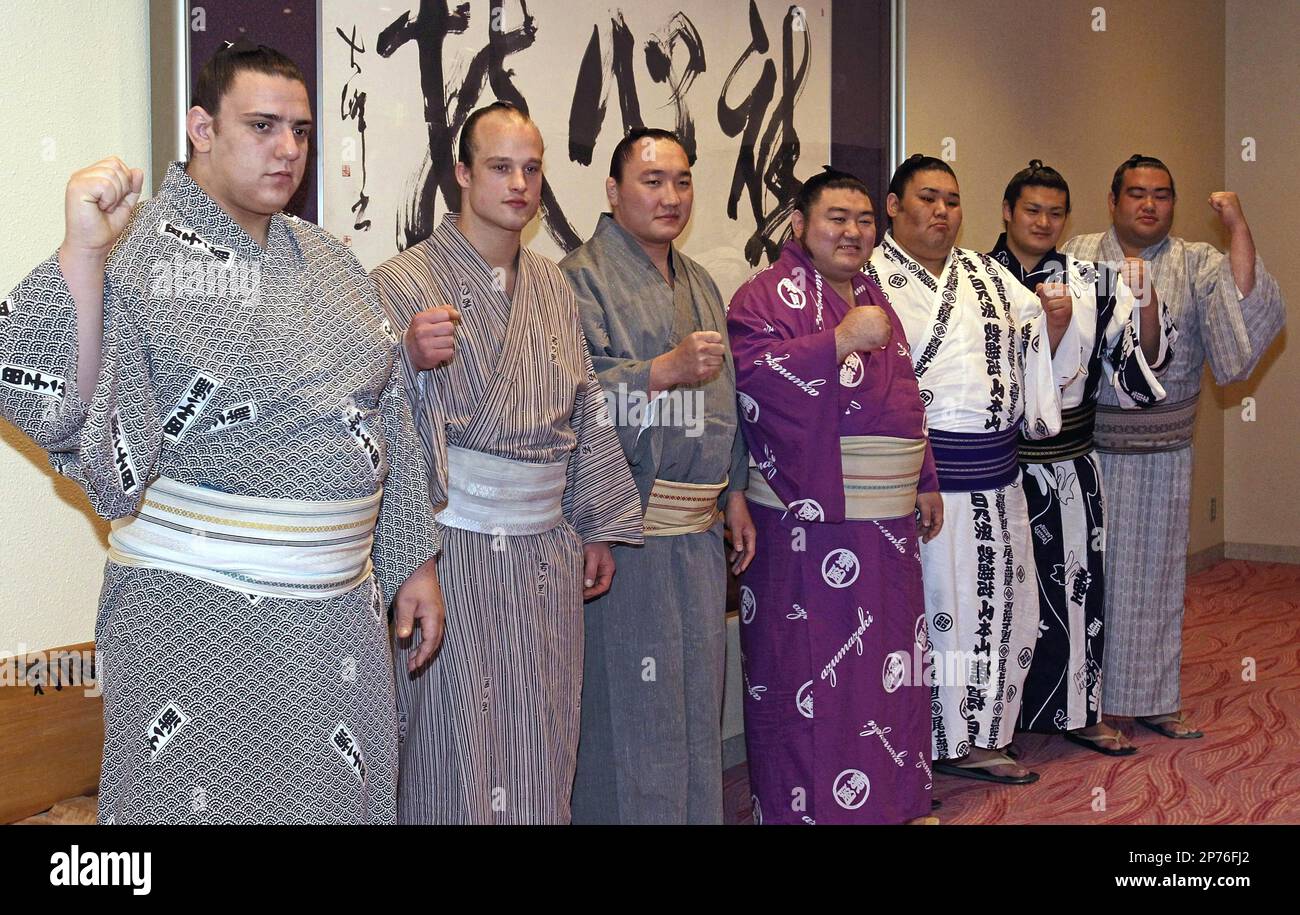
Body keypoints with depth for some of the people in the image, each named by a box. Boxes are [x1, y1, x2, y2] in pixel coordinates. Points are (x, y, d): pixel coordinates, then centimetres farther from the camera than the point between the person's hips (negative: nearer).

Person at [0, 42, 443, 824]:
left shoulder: (325, 259, 10)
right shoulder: (138, 255, -9)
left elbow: (387, 420, 14)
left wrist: (416, 561, 13)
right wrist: (82, 251, -31)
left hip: (341, 606, 6)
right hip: (198, 613, -6)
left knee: (342, 793, 14)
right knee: (206, 797, 5)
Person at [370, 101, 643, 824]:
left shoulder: (553, 286, 13)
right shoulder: (406, 280, -5)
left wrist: (599, 528, 15)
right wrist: (414, 359, -32)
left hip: (548, 546, 6)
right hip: (455, 540, -5)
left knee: (543, 741, 12)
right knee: (458, 739, 0)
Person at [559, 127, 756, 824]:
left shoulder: (699, 283, 19)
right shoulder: (582, 276, -4)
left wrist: (734, 492, 18)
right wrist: (666, 368, -27)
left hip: (698, 529, 7)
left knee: (696, 688, 12)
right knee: (630, 697, -4)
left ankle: (698, 811, 23)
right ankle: (629, 813, 8)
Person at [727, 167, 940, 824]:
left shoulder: (872, 298, 18)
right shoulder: (770, 294, -7)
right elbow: (752, 372, -24)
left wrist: (924, 482, 22)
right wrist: (843, 340, -25)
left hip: (887, 518, 8)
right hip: (808, 519, -8)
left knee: (888, 660, 14)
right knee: (808, 668, -2)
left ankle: (892, 796, 26)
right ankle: (807, 803, 9)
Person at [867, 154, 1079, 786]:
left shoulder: (988, 275, 14)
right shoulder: (871, 279, -5)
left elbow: (1037, 356, 17)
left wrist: (1056, 320, -3)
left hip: (994, 477, 7)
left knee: (996, 605, 12)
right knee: (919, 612, -1)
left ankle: (973, 740, 28)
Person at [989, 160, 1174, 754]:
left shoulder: (1091, 283, 3)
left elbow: (1145, 358, 0)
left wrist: (1146, 302, -17)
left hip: (1068, 462, 3)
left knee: (1073, 580, 10)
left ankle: (1076, 711, 26)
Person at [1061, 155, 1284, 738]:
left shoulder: (1197, 264, 4)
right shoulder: (1078, 256, 2)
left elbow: (1246, 314, -14)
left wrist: (1238, 228, -18)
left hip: (1162, 454, 2)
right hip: (1087, 445, -1)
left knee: (1154, 570, 10)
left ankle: (1149, 700, 23)